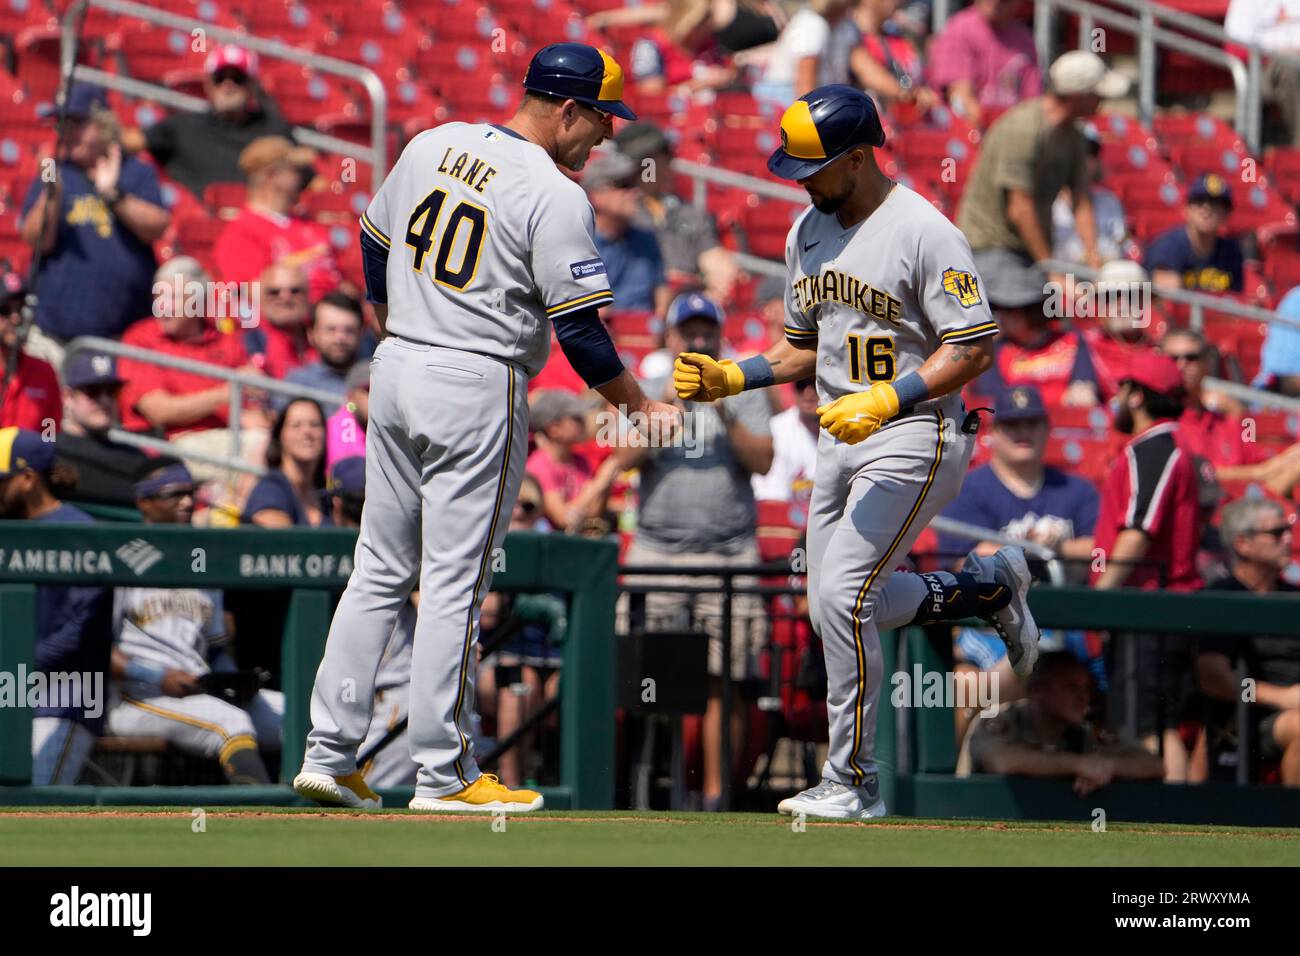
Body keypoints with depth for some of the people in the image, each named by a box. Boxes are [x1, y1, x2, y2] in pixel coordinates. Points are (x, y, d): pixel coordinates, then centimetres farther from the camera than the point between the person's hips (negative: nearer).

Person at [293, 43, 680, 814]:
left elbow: (375, 248, 17)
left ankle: (330, 752, 11)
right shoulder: (556, 196, -14)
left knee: (382, 572, 12)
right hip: (478, 387, -7)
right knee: (456, 584, -2)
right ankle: (444, 775, 2)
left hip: (396, 372, 7)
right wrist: (640, 407, -2)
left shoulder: (431, 147, 7)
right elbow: (580, 329, -14)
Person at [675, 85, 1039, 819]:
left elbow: (975, 348, -18)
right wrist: (731, 378, 4)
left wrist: (887, 400, -28)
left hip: (915, 436, -9)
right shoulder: (808, 233, 10)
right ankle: (991, 583, 33)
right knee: (839, 606, 11)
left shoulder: (923, 233, -16)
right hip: (841, 437, 9)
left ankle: (854, 782, -6)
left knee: (842, 599, -16)